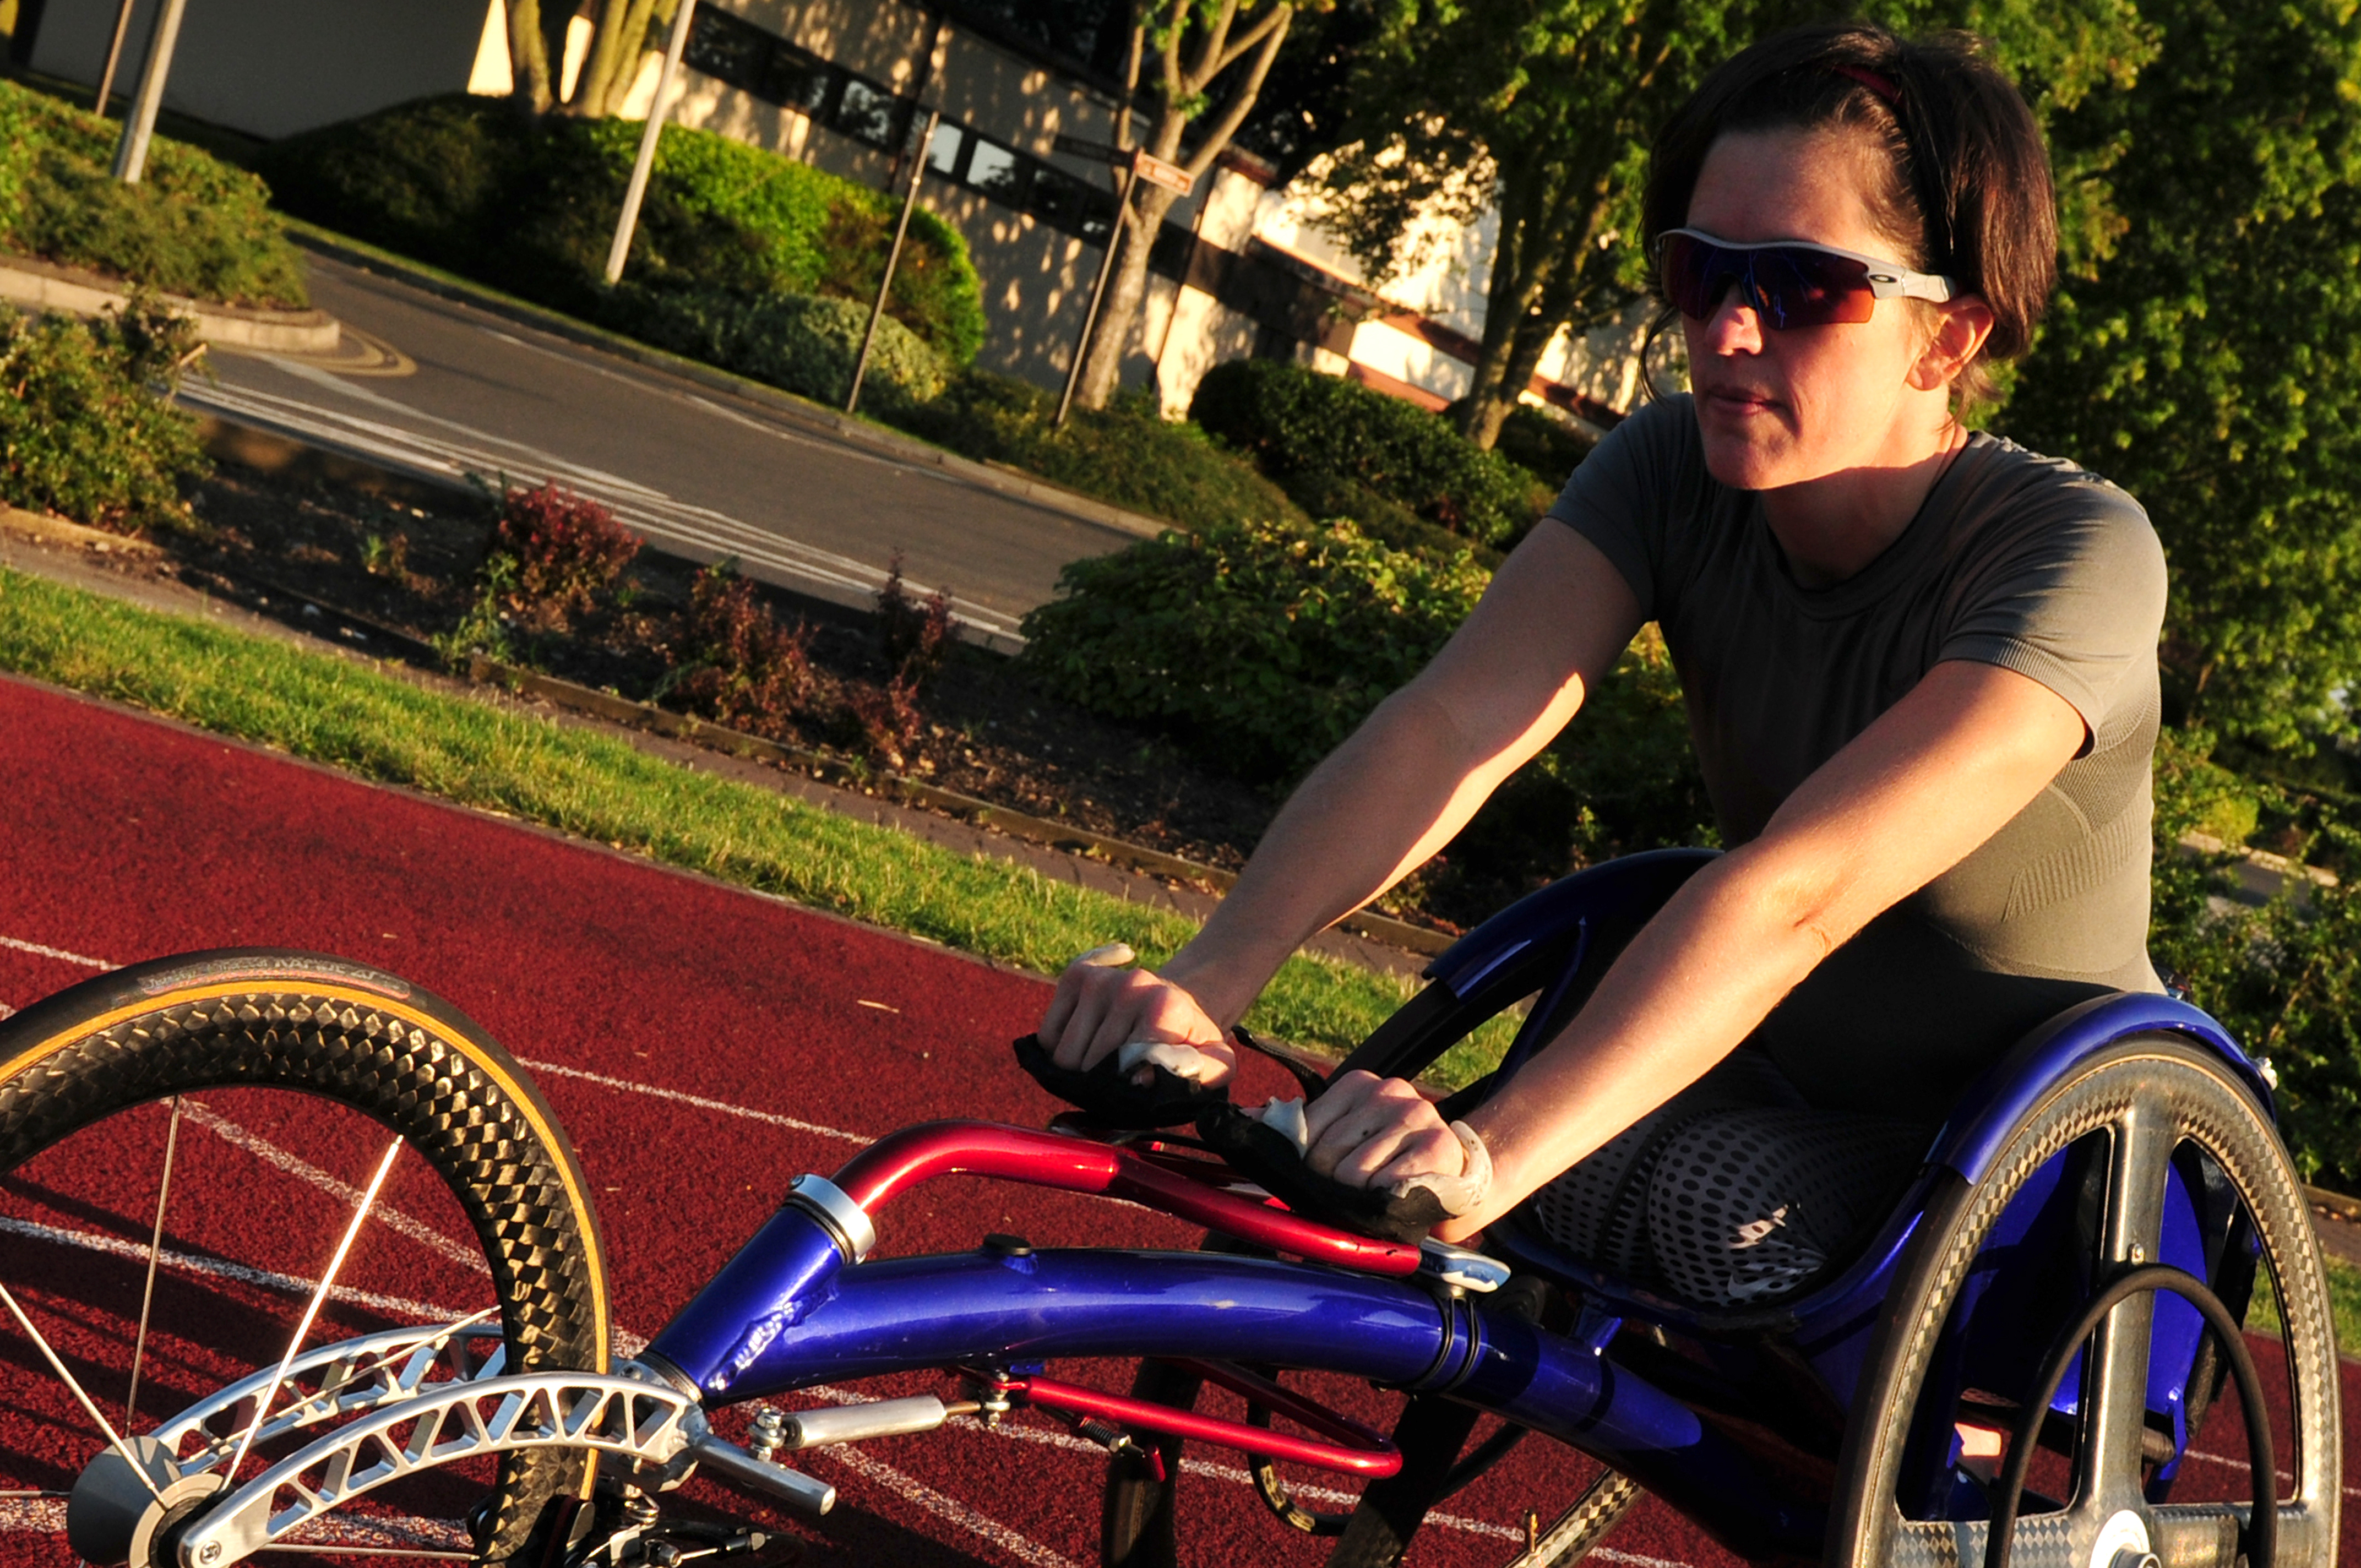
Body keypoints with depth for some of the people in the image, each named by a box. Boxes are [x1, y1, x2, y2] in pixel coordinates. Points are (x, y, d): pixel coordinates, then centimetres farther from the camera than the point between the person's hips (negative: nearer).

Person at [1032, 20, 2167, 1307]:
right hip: (1781, 1089, 4)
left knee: (1717, 1213, -33)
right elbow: (1452, 722, -26)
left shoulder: (2077, 552, -26)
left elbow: (1801, 887, -41)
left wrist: (1494, 1153, -53)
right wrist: (1203, 983, -42)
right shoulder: (1676, 473, -10)